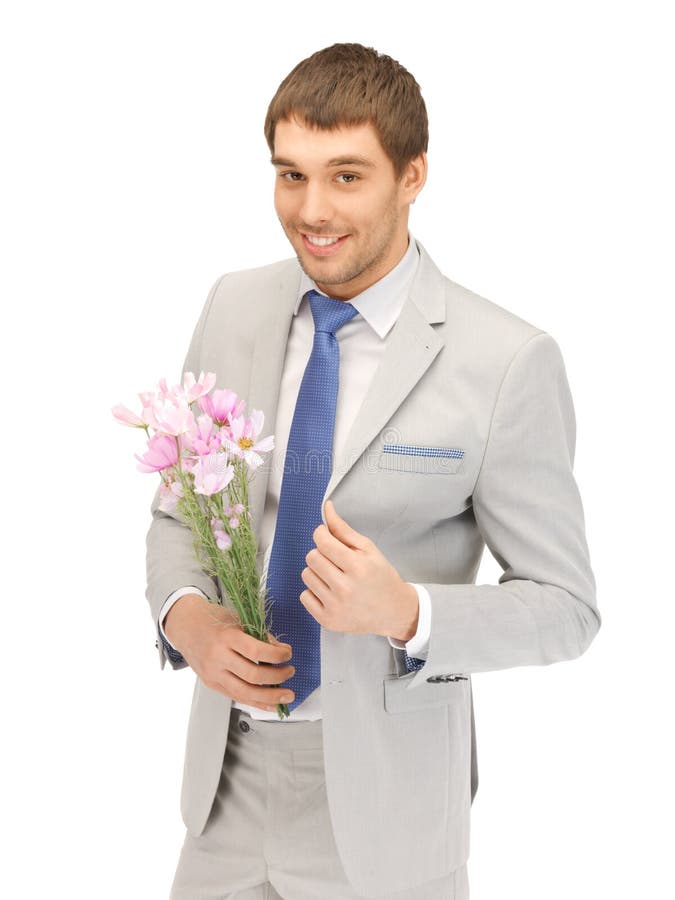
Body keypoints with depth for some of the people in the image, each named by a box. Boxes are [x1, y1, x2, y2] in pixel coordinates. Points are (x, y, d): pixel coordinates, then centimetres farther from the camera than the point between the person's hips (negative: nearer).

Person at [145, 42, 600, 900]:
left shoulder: (507, 362, -16)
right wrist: (185, 614, -12)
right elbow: (177, 508, 9)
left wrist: (406, 613, -27)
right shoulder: (235, 306, -1)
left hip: (379, 797, -4)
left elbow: (564, 605, -10)